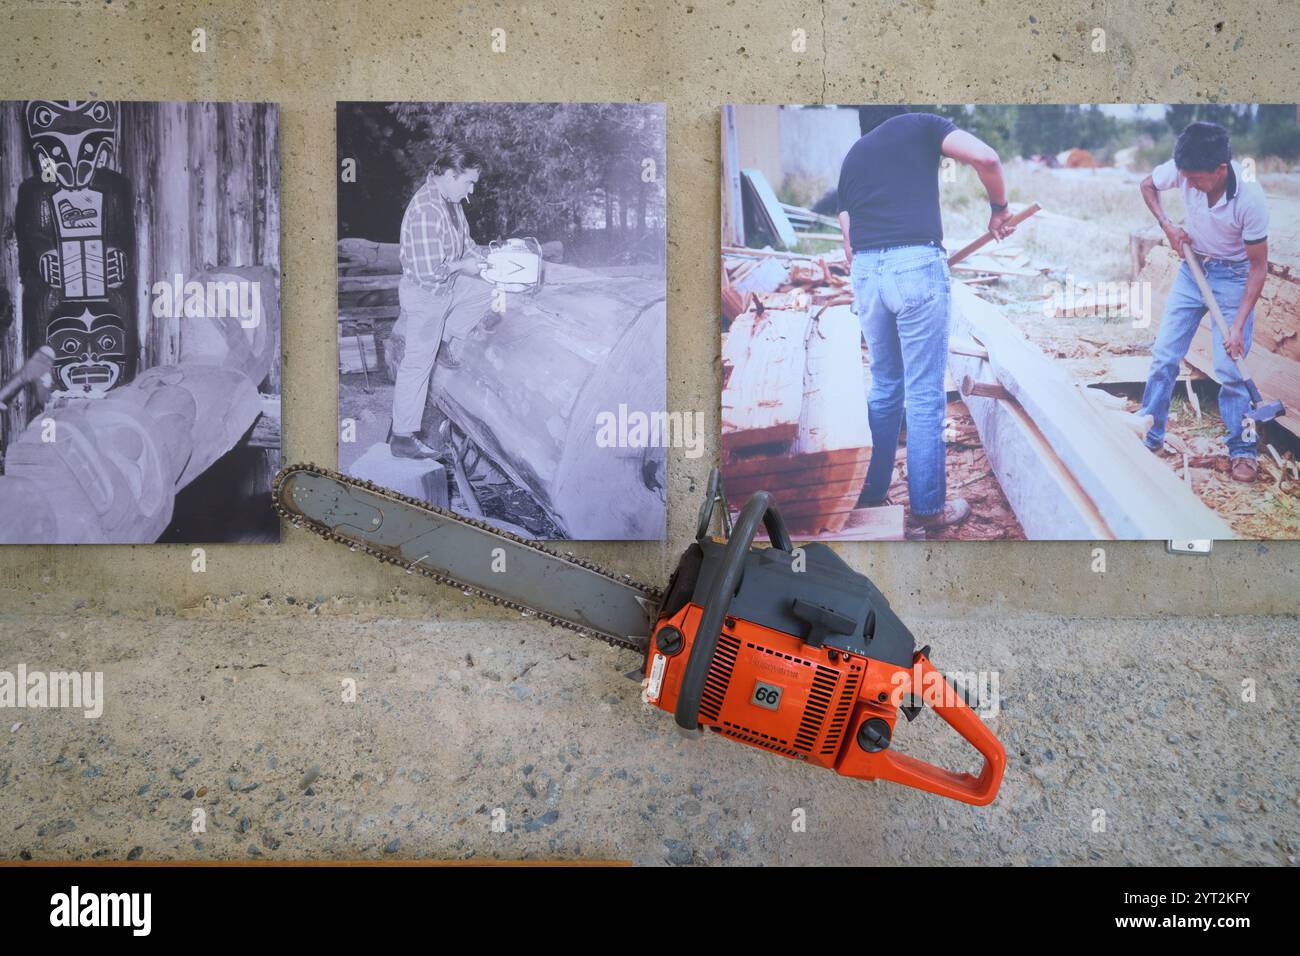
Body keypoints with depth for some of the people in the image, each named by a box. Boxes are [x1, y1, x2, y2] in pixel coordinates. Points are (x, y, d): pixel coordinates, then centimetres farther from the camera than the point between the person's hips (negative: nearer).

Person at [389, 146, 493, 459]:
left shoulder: (450, 201, 1)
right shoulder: (426, 211, -29)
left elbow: (462, 241, 18)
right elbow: (429, 273, -31)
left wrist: (482, 254, 1)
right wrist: (463, 265, -16)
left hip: (448, 285, 9)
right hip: (425, 295, -9)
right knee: (418, 365, 0)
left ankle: (436, 339, 21)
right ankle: (402, 438, 11)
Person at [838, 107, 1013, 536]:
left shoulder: (851, 158, 24)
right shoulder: (921, 125, 11)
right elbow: (986, 157, -5)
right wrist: (999, 208, 11)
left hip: (864, 271, 5)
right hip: (917, 263, -5)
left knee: (884, 387, 18)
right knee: (925, 393, 1)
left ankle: (871, 495, 24)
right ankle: (927, 509, 7)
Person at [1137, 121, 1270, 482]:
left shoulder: (1249, 198, -28)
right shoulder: (1184, 170, -20)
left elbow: (1259, 267, -20)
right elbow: (1147, 185, 5)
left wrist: (1238, 327, -23)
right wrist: (1167, 225, -11)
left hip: (1233, 276, -4)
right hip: (1192, 267, 4)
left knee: (1229, 367, -7)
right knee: (1164, 355, 3)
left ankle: (1241, 448, 10)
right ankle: (1149, 437, 15)